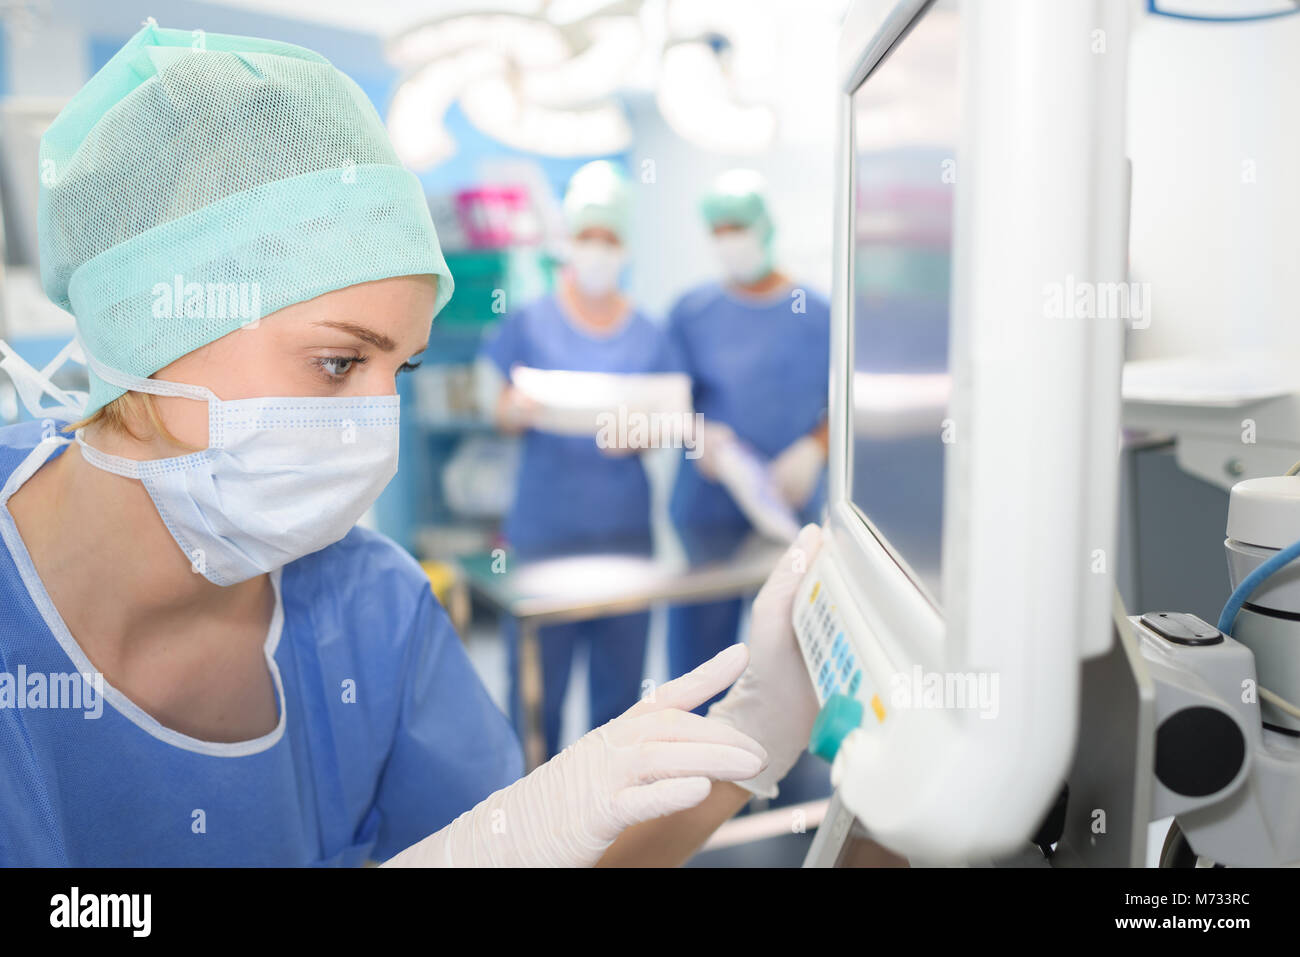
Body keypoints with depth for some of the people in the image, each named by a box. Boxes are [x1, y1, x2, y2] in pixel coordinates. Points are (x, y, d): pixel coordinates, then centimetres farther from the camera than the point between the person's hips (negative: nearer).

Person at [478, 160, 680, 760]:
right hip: (544, 525, -2)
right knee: (538, 672, 2)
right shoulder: (531, 322, 2)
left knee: (620, 675, 9)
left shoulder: (646, 334, 8)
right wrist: (519, 412, -20)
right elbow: (503, 413, 2)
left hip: (624, 526, 2)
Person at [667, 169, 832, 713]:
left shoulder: (816, 314, 6)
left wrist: (812, 450, -11)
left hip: (791, 509, 1)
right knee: (700, 632, 4)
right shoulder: (691, 312, 5)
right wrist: (696, 434, -15)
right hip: (708, 511, 0)